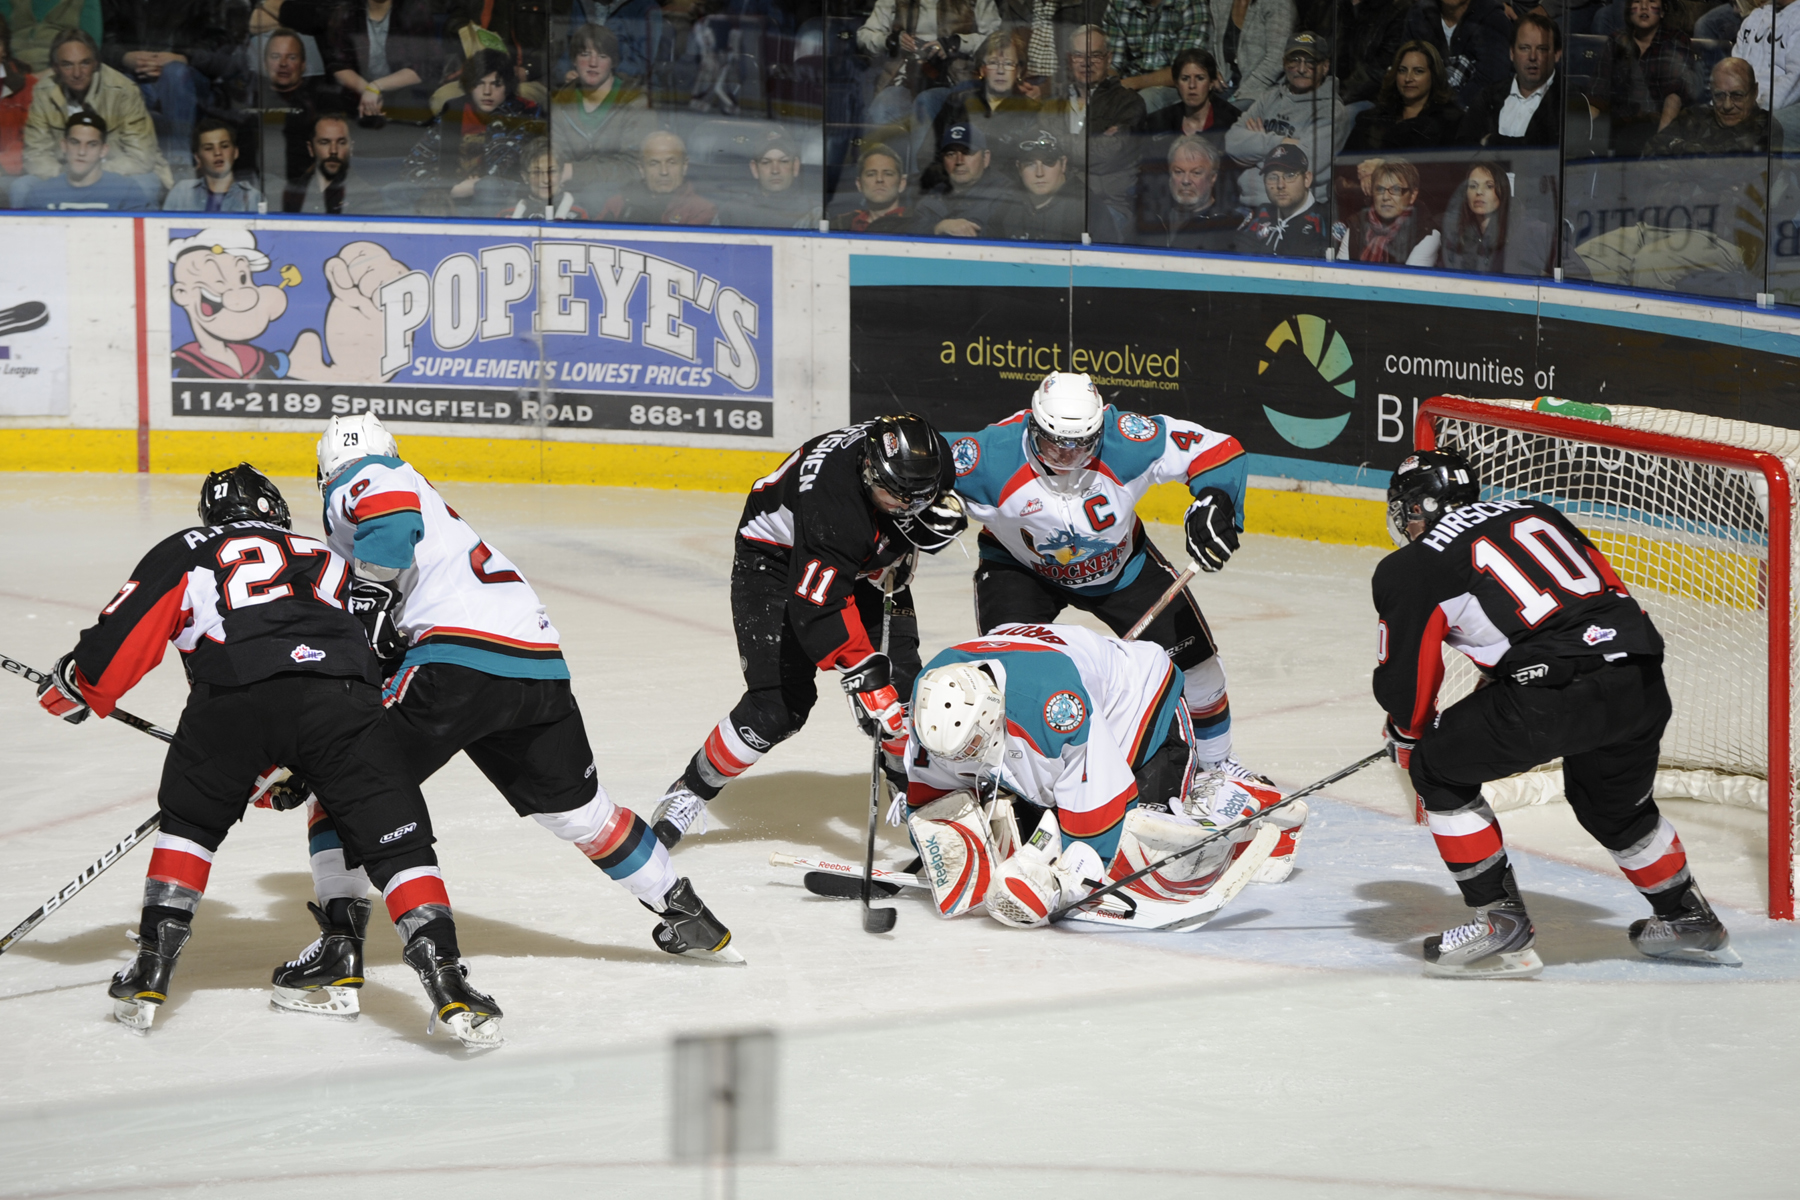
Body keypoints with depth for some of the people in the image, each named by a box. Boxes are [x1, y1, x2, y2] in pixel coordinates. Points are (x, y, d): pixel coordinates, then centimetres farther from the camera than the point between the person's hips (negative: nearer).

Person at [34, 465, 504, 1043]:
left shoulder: (186, 549, 28)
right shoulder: (325, 559, 37)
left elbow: (132, 625, 17)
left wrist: (79, 685, 34)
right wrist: (295, 767, 44)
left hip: (234, 692, -1)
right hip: (339, 688, 1)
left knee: (190, 821, 25)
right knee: (395, 838, 5)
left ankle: (151, 967, 22)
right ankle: (444, 977, -9)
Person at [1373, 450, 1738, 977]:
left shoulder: (1410, 569, 9)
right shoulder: (1534, 513, 25)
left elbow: (1405, 687, 10)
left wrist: (1405, 734, 34)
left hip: (1557, 694, -7)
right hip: (1641, 683, 7)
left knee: (1438, 768, 14)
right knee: (1615, 802, 33)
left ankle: (1501, 922, 11)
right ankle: (1688, 920, 46)